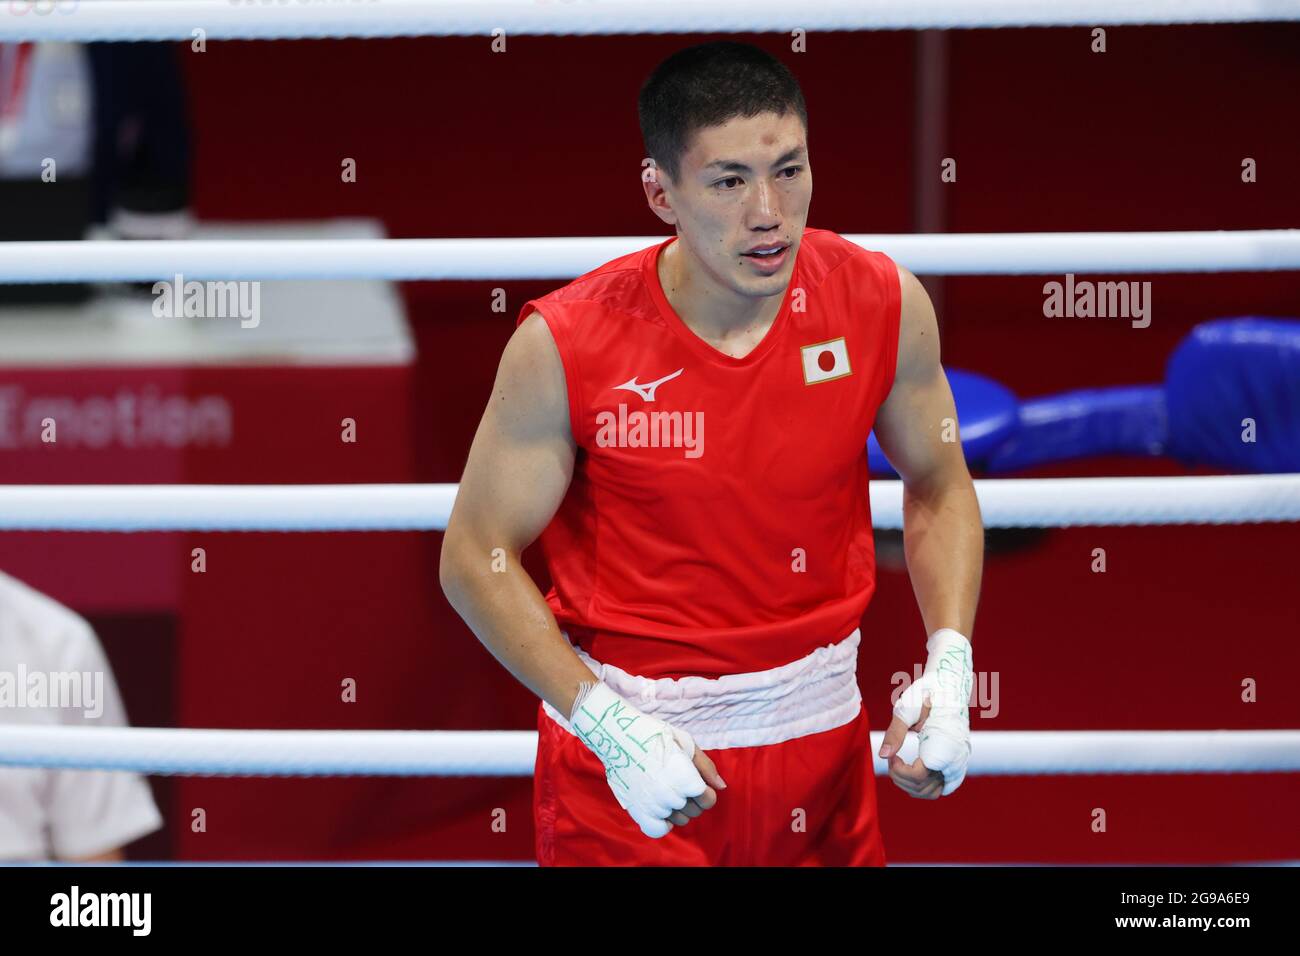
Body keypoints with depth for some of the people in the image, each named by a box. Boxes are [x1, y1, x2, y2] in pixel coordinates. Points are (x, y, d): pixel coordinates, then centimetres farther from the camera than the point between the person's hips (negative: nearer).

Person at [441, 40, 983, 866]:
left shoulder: (885, 304, -8)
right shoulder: (565, 347, -17)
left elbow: (938, 486, 8)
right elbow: (478, 555, -9)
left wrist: (949, 667, -7)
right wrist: (609, 727, -19)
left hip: (823, 735, 3)